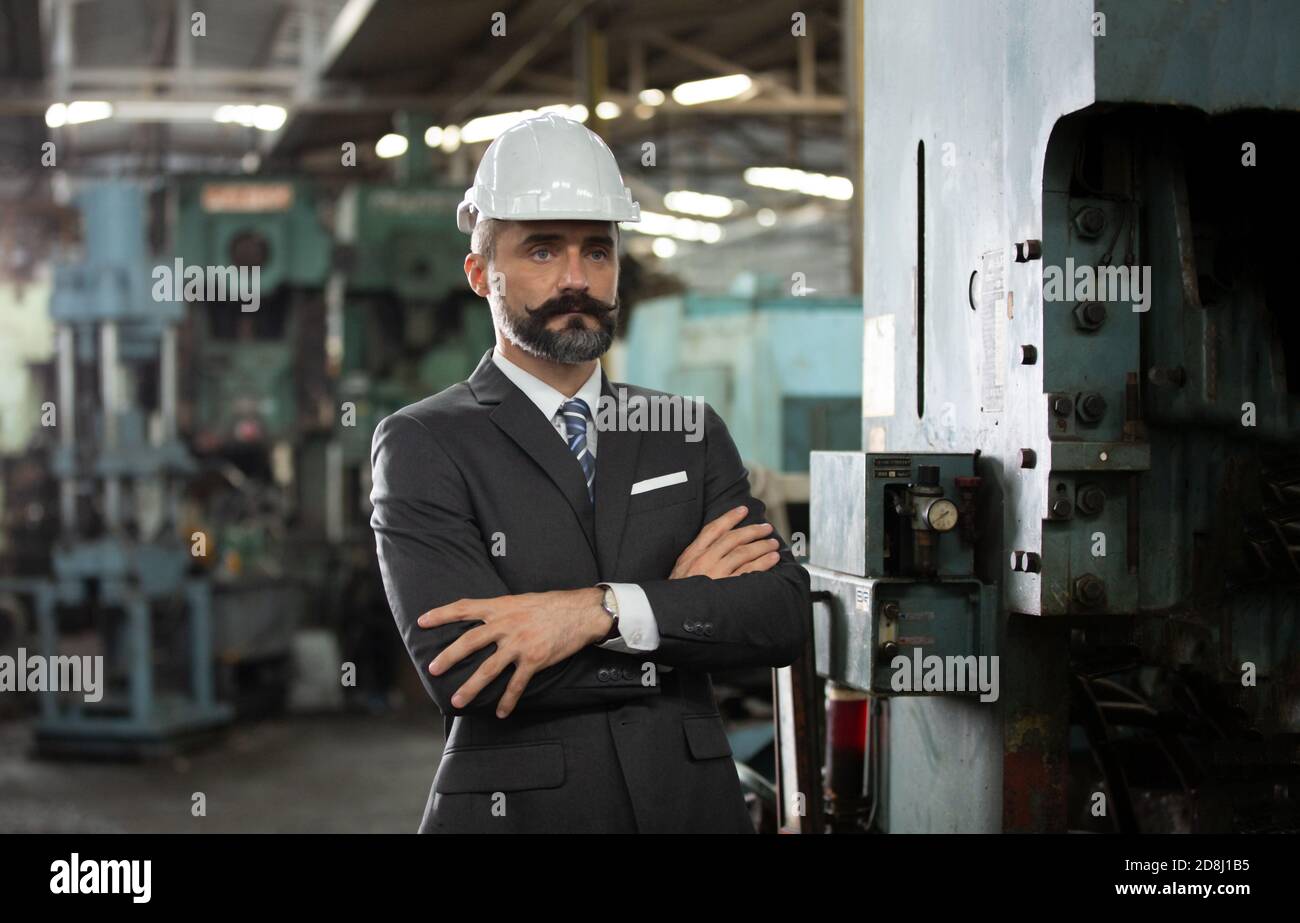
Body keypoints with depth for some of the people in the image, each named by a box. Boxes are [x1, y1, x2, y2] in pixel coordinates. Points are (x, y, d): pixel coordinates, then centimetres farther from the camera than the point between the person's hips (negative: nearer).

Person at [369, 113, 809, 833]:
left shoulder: (691, 434, 6)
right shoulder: (423, 445, -6)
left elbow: (784, 616, -6)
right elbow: (464, 674, -18)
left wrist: (600, 610, -20)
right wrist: (679, 601, -11)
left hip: (694, 802, 4)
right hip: (514, 807, -3)